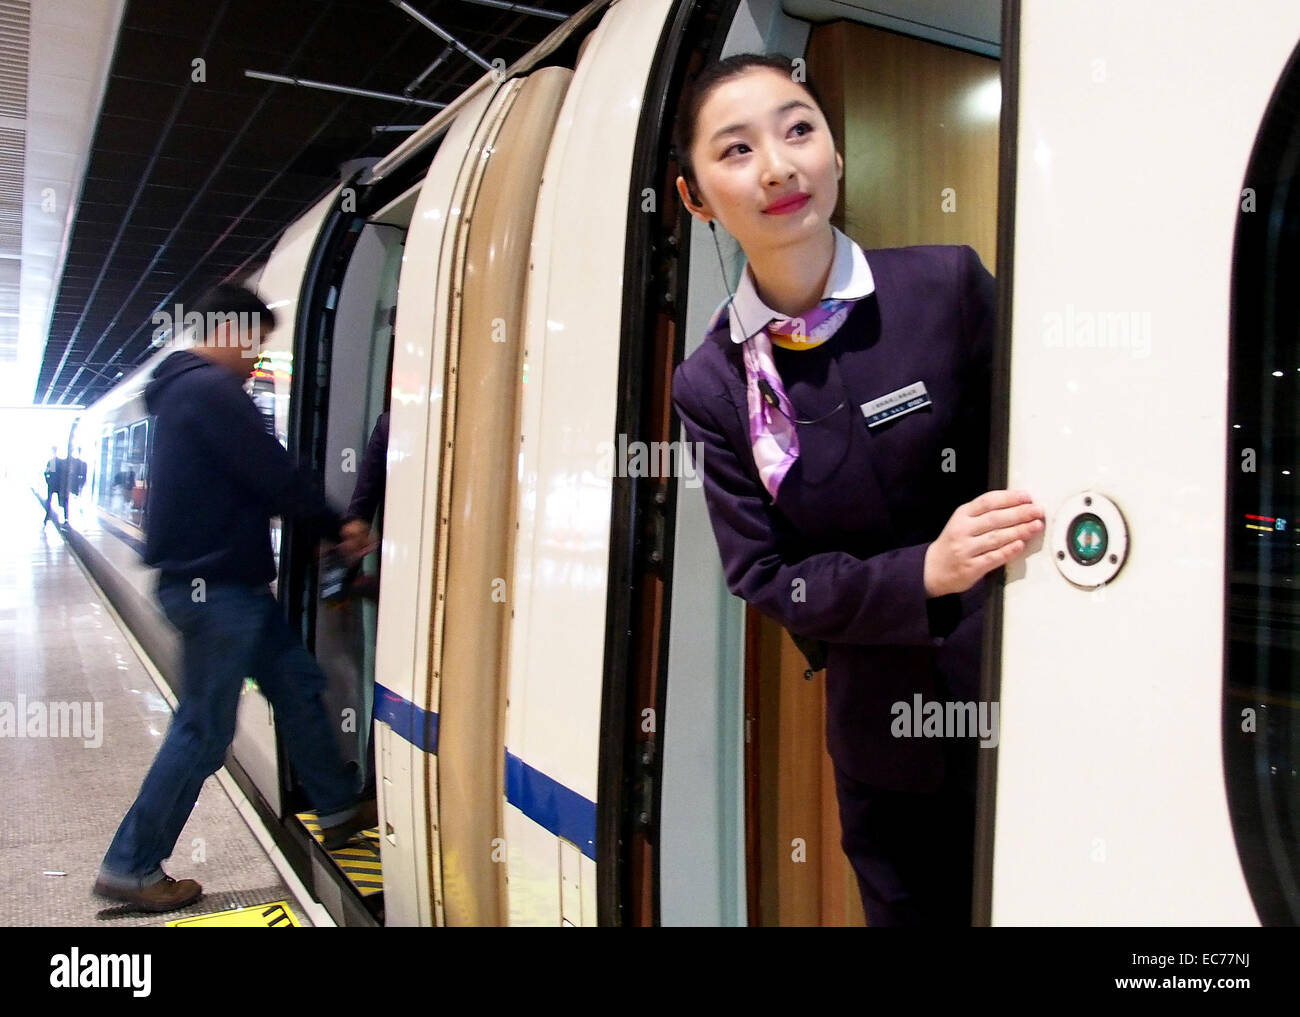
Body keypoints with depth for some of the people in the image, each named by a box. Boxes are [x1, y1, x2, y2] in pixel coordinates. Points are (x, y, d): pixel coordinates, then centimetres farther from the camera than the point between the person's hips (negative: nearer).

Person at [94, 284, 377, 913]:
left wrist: (331, 530, 5)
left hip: (230, 583, 11)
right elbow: (274, 478, -18)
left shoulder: (185, 389, 17)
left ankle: (338, 811, 27)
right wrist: (337, 530, -2)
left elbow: (251, 488, 14)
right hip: (215, 586, -11)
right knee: (204, 731, -1)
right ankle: (131, 868, 12)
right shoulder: (211, 389, -16)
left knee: (297, 684, 16)